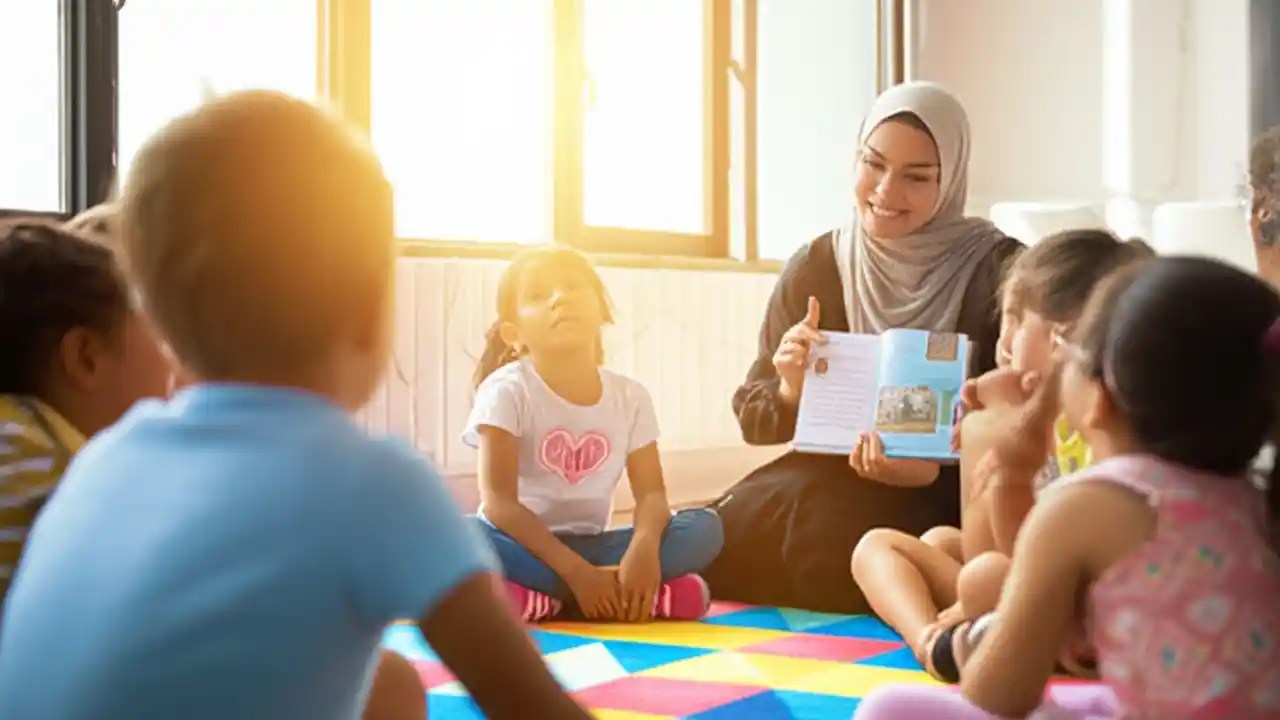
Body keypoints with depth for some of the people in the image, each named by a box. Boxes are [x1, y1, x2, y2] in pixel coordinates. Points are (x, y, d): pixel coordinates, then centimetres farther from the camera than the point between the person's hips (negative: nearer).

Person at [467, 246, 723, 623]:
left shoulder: (630, 397, 0)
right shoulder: (507, 391, -12)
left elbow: (651, 492, -4)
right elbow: (499, 503, -19)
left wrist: (644, 548, -28)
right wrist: (576, 572, -28)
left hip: (590, 546, 4)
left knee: (705, 527, -16)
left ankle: (548, 598, -22)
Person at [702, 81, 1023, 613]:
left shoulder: (999, 271, -8)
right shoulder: (816, 267, 2)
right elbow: (754, 420, 4)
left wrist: (934, 469, -27)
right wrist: (790, 391, -20)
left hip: (950, 495, -4)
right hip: (834, 482, 4)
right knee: (726, 533, -21)